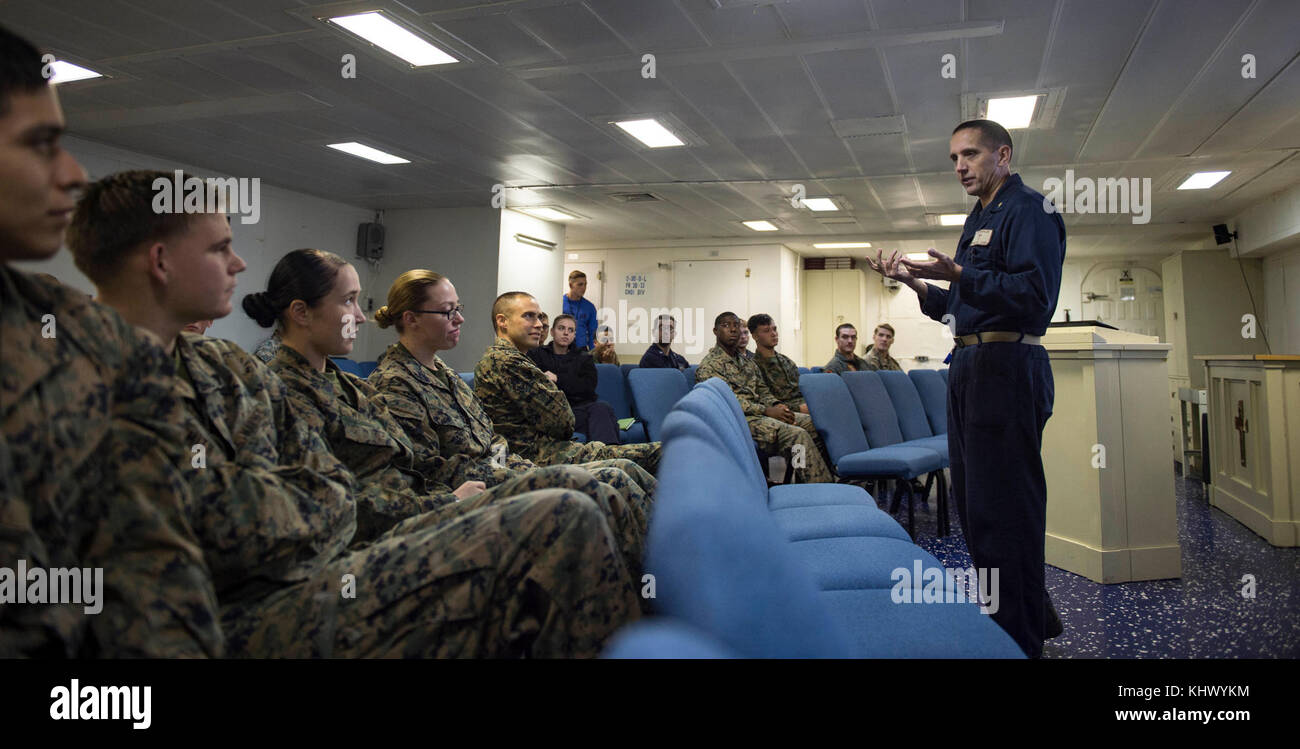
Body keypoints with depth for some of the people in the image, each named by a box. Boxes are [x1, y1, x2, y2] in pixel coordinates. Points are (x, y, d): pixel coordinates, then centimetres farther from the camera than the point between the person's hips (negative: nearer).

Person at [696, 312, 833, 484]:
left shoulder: (747, 362, 22)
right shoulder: (709, 365, -5)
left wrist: (777, 406, -3)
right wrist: (767, 411, -19)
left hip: (759, 413, 9)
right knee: (797, 435, -27)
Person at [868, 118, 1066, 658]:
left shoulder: (1029, 209, -6)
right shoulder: (979, 219, 23)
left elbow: (1035, 293, -20)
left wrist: (959, 275, -27)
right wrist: (918, 284, 10)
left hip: (1007, 367, -10)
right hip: (970, 366, 10)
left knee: (1002, 509, -7)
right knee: (972, 500, 15)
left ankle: (1020, 638, 5)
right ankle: (1032, 613, 31)